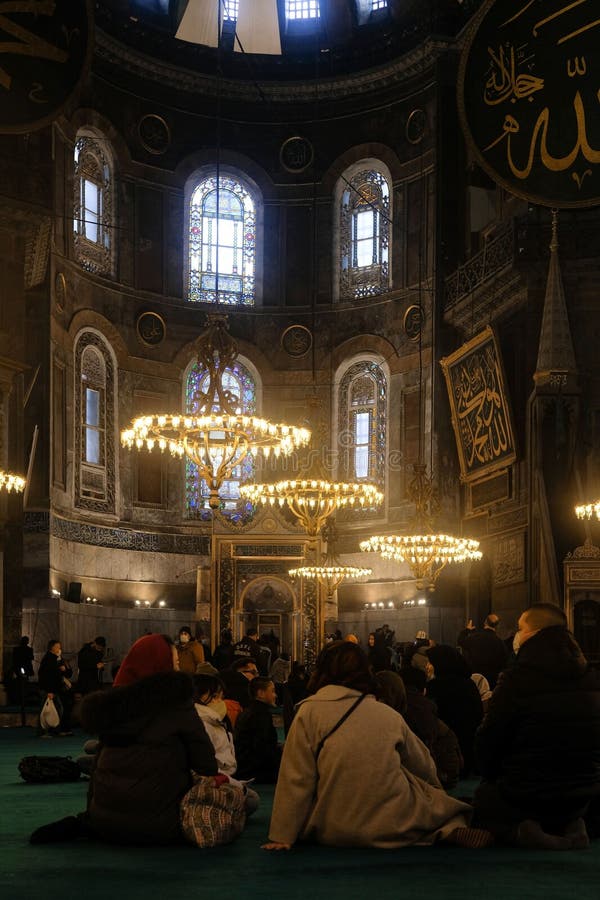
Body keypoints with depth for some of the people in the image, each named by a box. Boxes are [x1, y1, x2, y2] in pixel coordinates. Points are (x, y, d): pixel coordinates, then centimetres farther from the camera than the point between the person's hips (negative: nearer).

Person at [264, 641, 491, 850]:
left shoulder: (309, 712, -5)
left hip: (334, 833, -2)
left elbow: (296, 779, -7)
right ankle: (453, 830, -3)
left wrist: (282, 837, 0)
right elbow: (424, 765, 18)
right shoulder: (390, 715, 4)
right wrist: (436, 790, 38)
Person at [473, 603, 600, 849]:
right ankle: (569, 828, 4)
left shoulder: (517, 677, -18)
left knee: (483, 795, 26)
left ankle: (518, 831, -5)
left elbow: (488, 743, -10)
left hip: (525, 800, -5)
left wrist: (492, 777, 10)